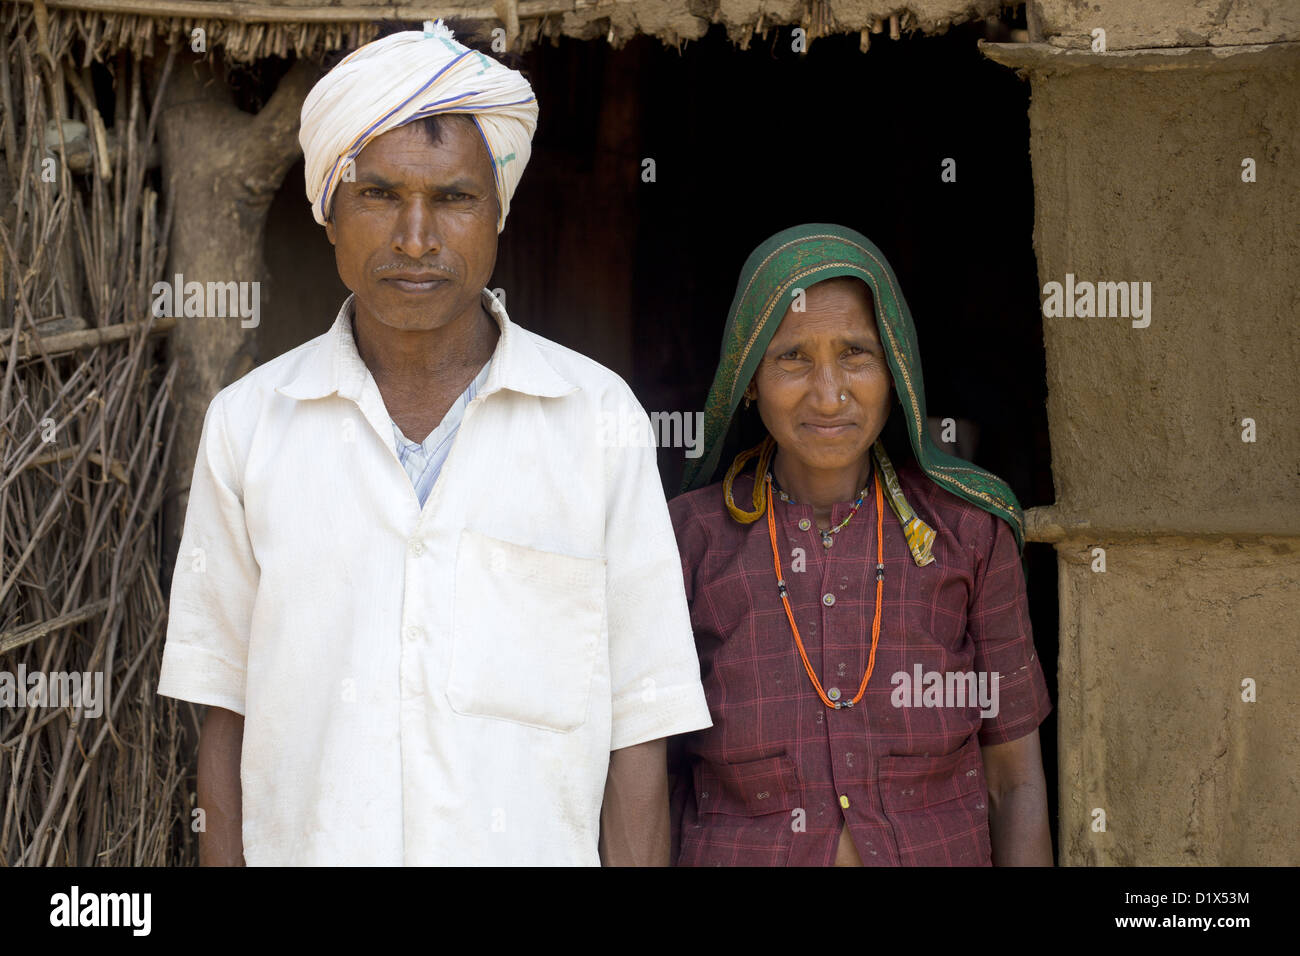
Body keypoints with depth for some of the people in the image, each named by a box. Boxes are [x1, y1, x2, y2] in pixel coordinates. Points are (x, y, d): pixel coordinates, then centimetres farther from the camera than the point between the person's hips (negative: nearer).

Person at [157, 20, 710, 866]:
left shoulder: (601, 416, -3)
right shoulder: (246, 423, 1)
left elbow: (637, 728, -3)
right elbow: (227, 713, 5)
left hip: (537, 844, -1)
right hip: (303, 844, 1)